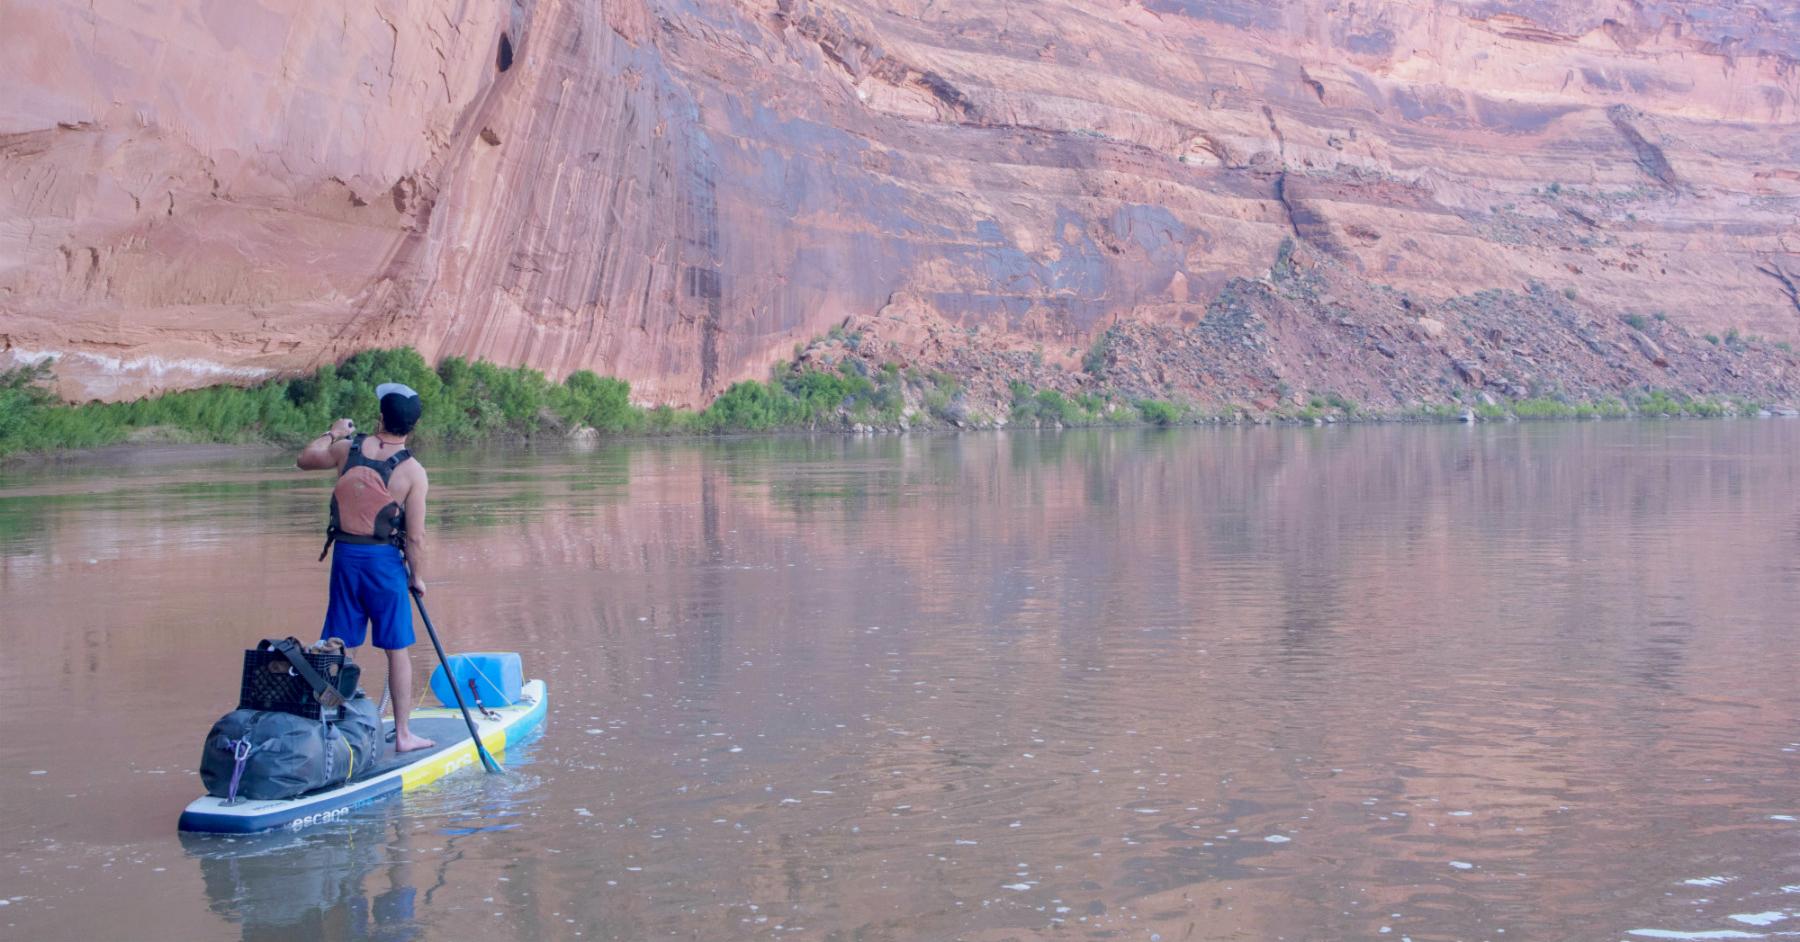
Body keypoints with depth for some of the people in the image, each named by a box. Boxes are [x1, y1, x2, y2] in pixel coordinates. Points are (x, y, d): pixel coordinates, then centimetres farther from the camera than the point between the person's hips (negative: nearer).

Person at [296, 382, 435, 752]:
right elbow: (415, 535, -10)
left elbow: (305, 459, 19)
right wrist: (418, 576, 4)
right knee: (397, 649, 6)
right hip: (384, 560, -3)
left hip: (345, 555, 4)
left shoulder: (347, 448, -1)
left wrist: (333, 433, 33)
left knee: (337, 648, 12)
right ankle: (402, 734, 11)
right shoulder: (413, 472, -10)